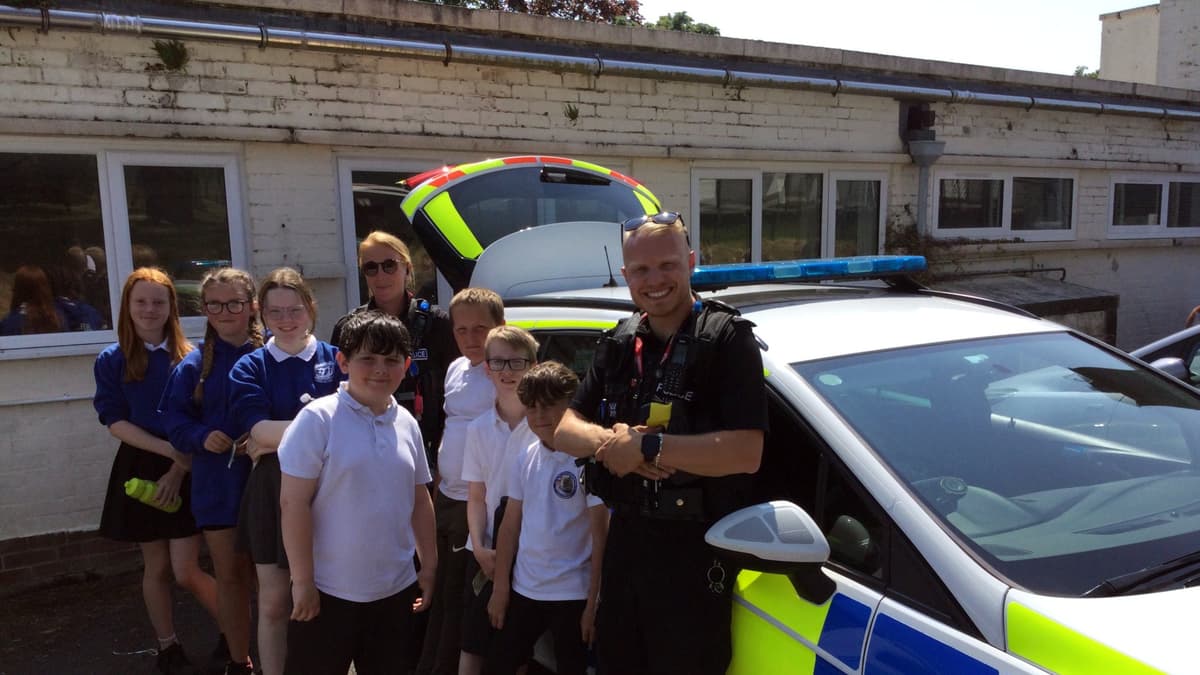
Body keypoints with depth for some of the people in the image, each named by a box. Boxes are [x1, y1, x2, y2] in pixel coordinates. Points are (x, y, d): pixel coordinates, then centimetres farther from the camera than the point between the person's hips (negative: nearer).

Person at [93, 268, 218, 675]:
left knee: (185, 571, -5)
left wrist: (179, 468, -13)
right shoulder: (112, 361, 1)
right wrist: (169, 449, -16)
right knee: (156, 567, 10)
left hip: (185, 471, -2)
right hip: (140, 469, 2)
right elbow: (114, 420, -5)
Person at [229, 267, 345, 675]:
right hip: (272, 491, 0)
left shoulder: (335, 359, 0)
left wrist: (275, 439, -14)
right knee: (274, 601, 7)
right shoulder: (250, 368, 2)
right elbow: (259, 430, -11)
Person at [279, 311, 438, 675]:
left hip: (396, 590, 5)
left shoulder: (407, 424, 3)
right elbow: (293, 503, -13)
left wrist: (429, 566, 11)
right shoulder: (319, 418, -13)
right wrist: (302, 580, -13)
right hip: (328, 591, -5)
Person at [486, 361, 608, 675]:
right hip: (523, 588, 5)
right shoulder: (527, 458, 1)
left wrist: (593, 602, -10)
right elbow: (511, 525, 7)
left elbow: (599, 535, -11)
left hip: (572, 594, -5)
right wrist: (500, 587, 7)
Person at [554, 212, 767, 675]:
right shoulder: (620, 343, 7)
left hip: (694, 550, -6)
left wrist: (648, 445, -23)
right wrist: (609, 441, -16)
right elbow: (565, 429, 6)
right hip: (625, 540, 7)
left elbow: (746, 453, -24)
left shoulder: (726, 337, -14)